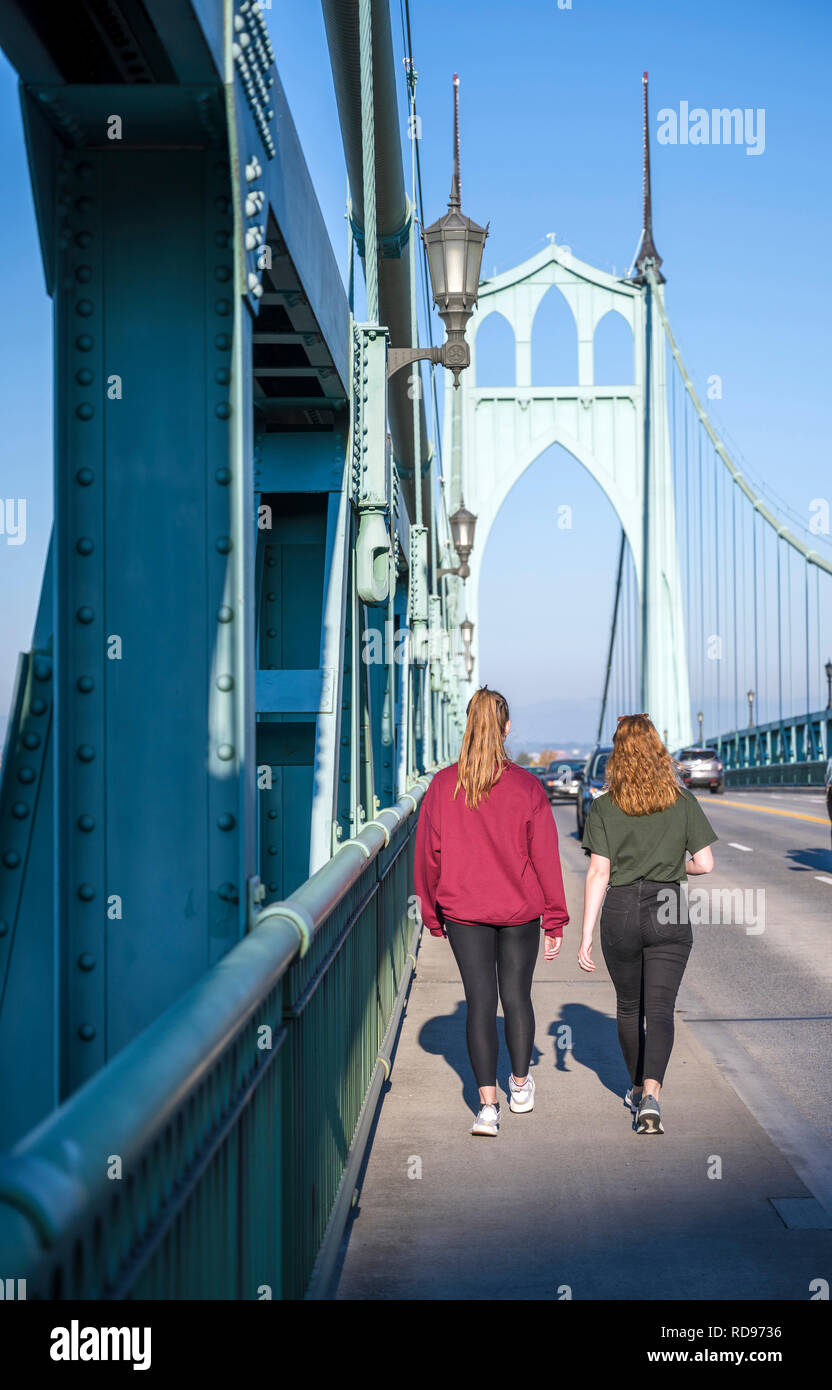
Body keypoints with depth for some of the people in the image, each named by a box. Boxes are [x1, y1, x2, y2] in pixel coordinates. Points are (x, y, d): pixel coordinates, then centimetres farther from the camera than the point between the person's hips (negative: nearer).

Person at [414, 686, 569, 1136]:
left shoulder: (442, 785, -6)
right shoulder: (527, 787, -8)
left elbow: (427, 853, -1)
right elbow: (545, 856, -5)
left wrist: (432, 914, 12)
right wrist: (555, 919, 3)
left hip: (463, 911, 0)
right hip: (520, 911, 0)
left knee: (479, 1000, 2)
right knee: (517, 996, 15)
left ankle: (488, 1103, -5)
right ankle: (520, 1086, 32)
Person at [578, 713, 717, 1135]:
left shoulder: (603, 807, -4)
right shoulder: (683, 802, -1)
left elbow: (598, 873, -8)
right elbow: (705, 863, -1)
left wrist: (586, 936, -6)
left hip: (620, 913, 0)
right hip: (669, 914, 0)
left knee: (629, 1006, 19)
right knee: (659, 1010, -2)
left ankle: (637, 1090, 33)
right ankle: (650, 1096, -20)